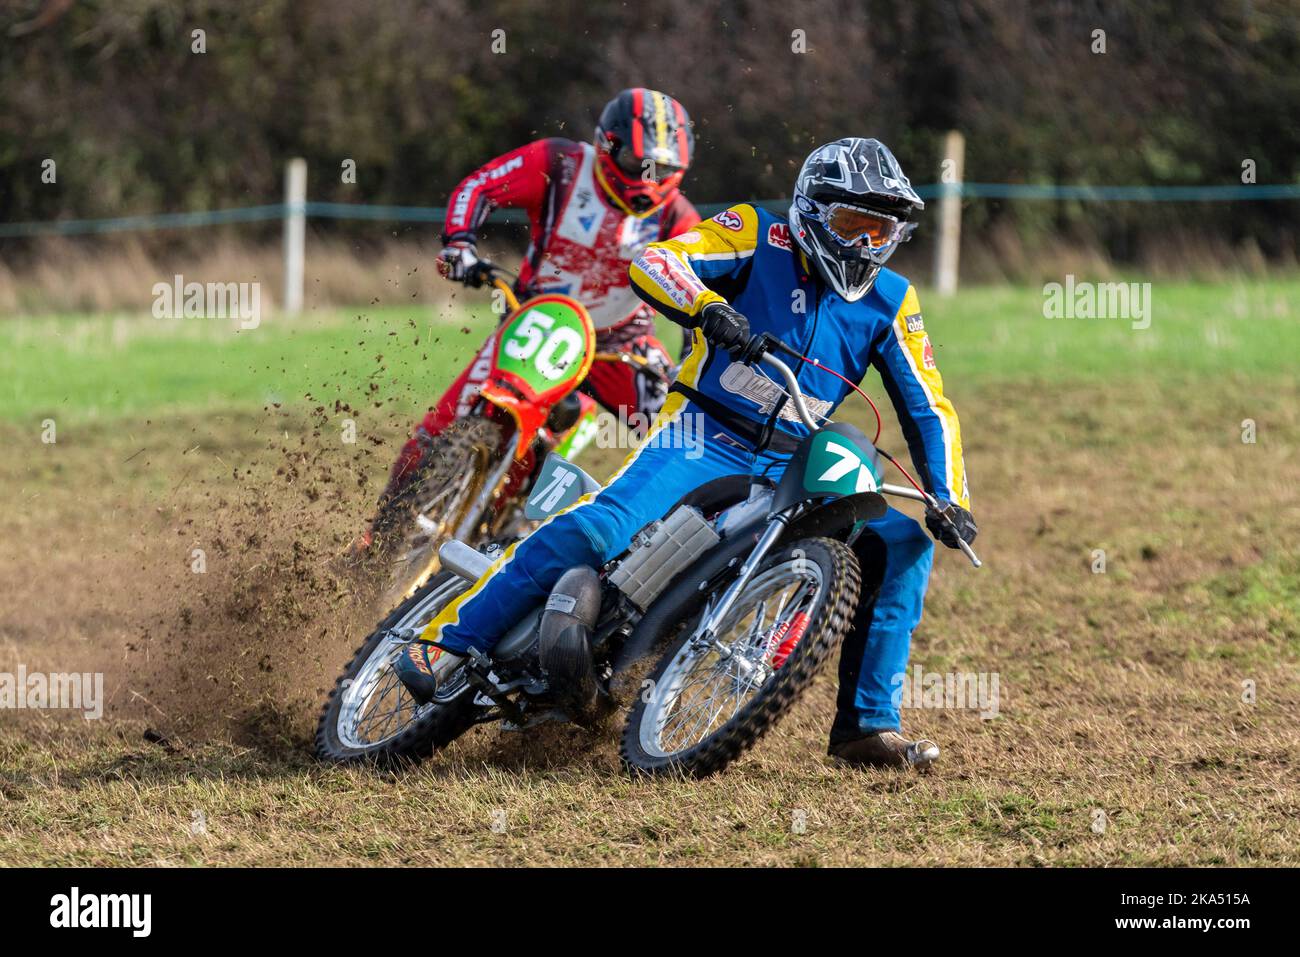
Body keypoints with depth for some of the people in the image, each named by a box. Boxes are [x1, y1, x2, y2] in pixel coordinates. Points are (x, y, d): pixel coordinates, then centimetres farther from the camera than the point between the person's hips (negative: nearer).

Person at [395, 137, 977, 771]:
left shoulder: (890, 302, 9)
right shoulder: (760, 237, -2)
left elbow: (928, 410, 11)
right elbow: (653, 261, -15)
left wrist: (949, 499, -4)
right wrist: (707, 306, -35)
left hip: (791, 466, 5)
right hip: (706, 436, -5)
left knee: (903, 545, -11)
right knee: (600, 527, -29)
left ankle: (867, 724, -4)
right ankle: (445, 642, -22)